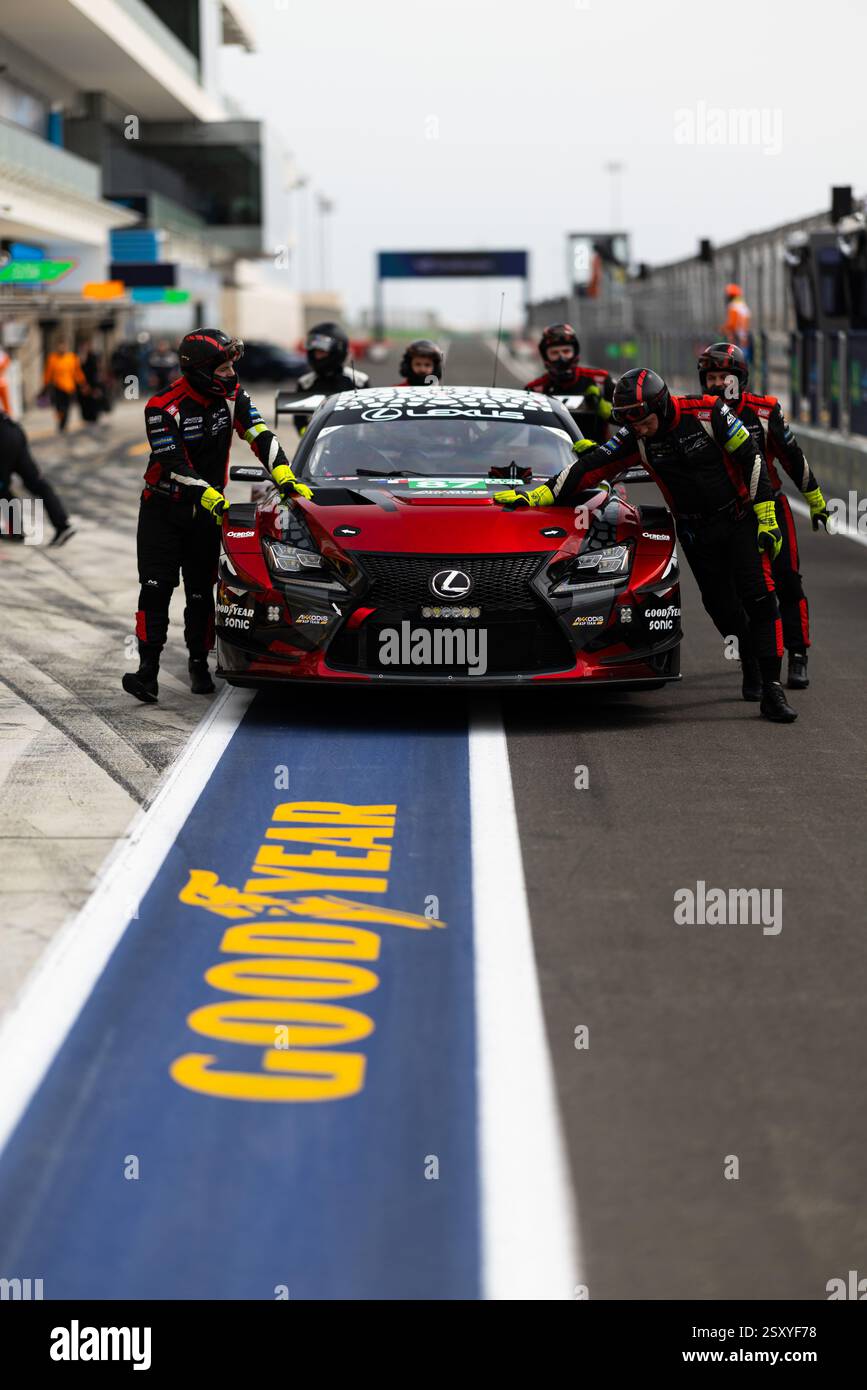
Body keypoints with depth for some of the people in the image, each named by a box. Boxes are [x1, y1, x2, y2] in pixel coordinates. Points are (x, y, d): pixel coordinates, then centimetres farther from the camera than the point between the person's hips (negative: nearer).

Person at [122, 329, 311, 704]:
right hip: (163, 508, -4)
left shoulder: (231, 395, -4)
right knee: (156, 588, -10)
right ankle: (148, 670, -11)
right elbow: (175, 464, -24)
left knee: (201, 592, 6)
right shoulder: (164, 407, -19)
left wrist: (285, 478, -22)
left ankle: (199, 664, 18)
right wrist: (214, 500, -33)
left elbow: (261, 436, -7)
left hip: (207, 510, 4)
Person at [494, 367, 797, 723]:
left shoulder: (707, 413, -19)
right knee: (722, 609, 4)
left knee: (760, 599, -13)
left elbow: (751, 460, -13)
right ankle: (757, 665, 28)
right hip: (696, 533, 3)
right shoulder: (635, 438, -9)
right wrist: (534, 497, -19)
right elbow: (589, 468, -11)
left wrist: (767, 519, -14)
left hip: (739, 519, -3)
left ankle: (772, 690, -12)